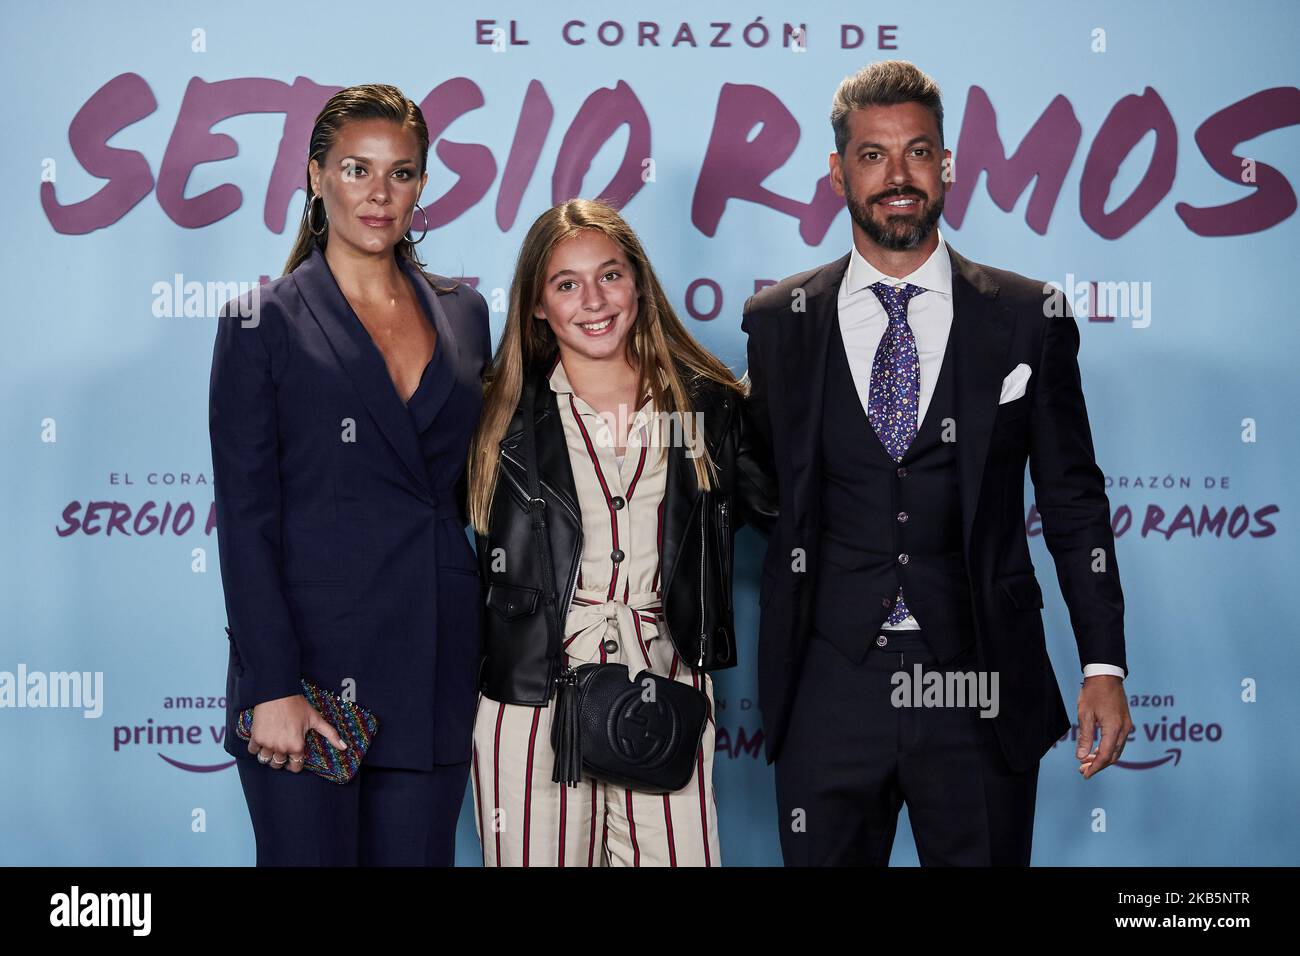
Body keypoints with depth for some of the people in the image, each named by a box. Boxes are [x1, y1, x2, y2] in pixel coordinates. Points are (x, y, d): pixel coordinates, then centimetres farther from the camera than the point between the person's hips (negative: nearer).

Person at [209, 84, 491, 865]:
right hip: (312, 650, -4)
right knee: (308, 853, 2)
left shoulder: (463, 314, 11)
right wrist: (273, 687, -15)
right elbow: (245, 516, -7)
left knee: (417, 853, 8)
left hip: (435, 667, 4)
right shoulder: (266, 322, -2)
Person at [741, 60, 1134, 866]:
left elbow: (1074, 499, 5)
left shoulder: (1029, 320, 2)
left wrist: (1104, 665, 0)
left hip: (982, 687, 0)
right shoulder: (778, 321, 4)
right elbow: (760, 489, 9)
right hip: (830, 687, 1)